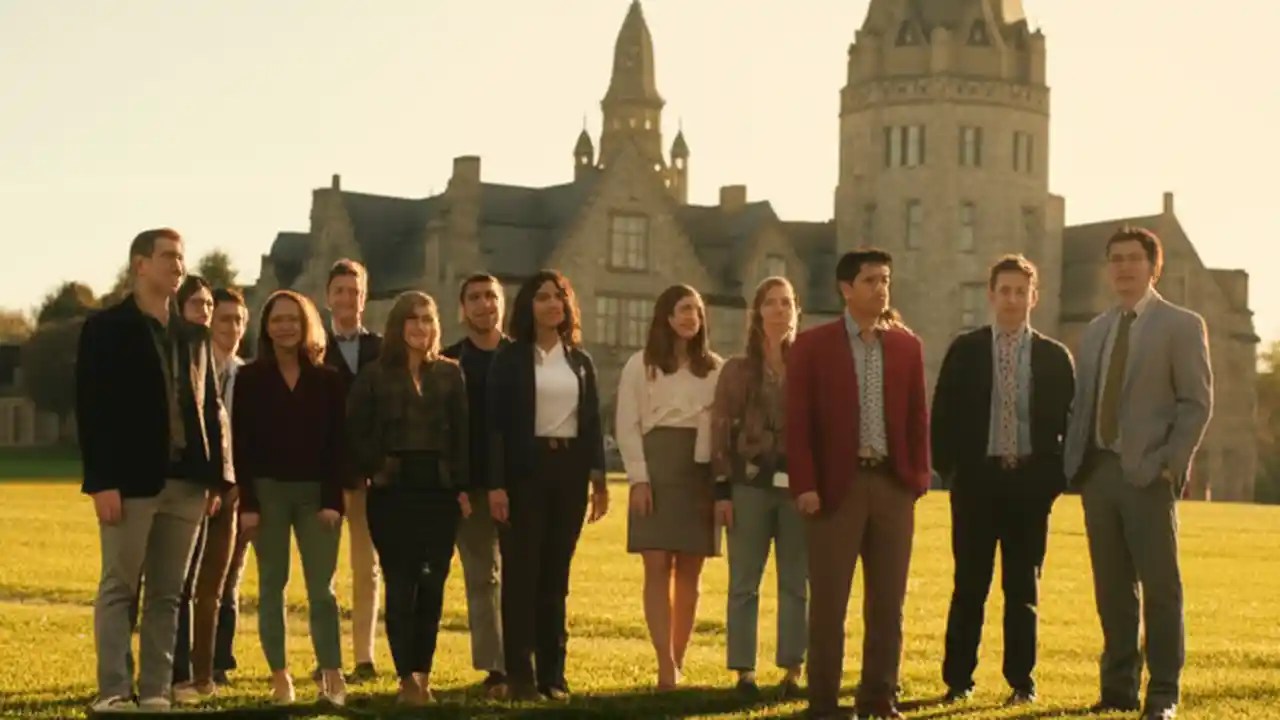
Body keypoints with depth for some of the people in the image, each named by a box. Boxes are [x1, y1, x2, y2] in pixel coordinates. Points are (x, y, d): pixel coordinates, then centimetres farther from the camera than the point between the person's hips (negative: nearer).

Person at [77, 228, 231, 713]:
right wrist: (102, 482, -15)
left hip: (186, 483, 5)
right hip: (131, 481, -5)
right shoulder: (106, 328, -1)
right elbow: (91, 410, -8)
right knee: (118, 588, -1)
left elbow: (212, 409, 15)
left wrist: (217, 476, 6)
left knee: (167, 595, 7)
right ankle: (113, 692, 2)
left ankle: (156, 692, 11)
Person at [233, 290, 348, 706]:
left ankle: (332, 677, -5)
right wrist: (247, 503, -8)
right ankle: (280, 678, 7)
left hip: (316, 491, 0)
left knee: (322, 587, -4)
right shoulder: (250, 378, 2)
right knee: (272, 585, 3)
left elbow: (338, 444, 3)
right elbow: (241, 444, -1)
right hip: (268, 489, 0)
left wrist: (333, 500, -6)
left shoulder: (327, 380, 5)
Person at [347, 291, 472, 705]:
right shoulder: (375, 375, 5)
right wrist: (374, 470, -7)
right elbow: (356, 432, 2)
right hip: (392, 490, -1)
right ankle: (407, 677, -1)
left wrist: (463, 486, 0)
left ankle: (423, 673, 9)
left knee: (432, 581, 0)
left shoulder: (450, 373, 10)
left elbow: (462, 434, 6)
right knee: (400, 582, -3)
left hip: (439, 489, 2)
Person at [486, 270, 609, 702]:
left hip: (570, 469, 4)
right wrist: (495, 484, -13)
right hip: (525, 469, -4)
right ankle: (520, 675, 0)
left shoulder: (580, 361, 12)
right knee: (521, 572, -3)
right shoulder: (510, 359, 0)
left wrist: (599, 479, 6)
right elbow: (495, 424, -5)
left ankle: (553, 673, 12)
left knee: (556, 573, 8)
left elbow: (592, 422, 13)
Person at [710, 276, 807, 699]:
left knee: (796, 583, 3)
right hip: (750, 483, -1)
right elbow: (721, 430, 2)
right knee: (744, 583, 2)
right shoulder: (737, 370, 6)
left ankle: (793, 672, 9)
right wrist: (722, 489, -6)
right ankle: (744, 673, 7)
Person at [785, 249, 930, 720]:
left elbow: (918, 417, 10)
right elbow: (798, 420, -3)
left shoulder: (907, 346, 10)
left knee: (888, 601, 6)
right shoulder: (812, 345, 1)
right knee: (828, 601, 0)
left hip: (893, 485, 3)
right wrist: (805, 485, -10)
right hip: (836, 485, -3)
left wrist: (918, 477, 1)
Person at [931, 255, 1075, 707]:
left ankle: (1021, 681, 10)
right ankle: (958, 679, 9)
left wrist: (1056, 476, -2)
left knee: (1024, 587, 5)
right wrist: (949, 471, -4)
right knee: (970, 584, 3)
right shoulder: (965, 351, 4)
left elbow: (1071, 421, 7)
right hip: (977, 479, -1)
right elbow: (942, 417, 3)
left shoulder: (1054, 357, 6)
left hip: (1031, 482, 1)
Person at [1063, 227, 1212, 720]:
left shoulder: (1182, 325, 0)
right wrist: (1075, 463, 7)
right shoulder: (1095, 331, 18)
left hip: (1148, 473, -5)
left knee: (1160, 586, -2)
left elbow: (1197, 402, -5)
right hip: (1098, 470, 5)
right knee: (1112, 588, 8)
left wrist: (1170, 463, -14)